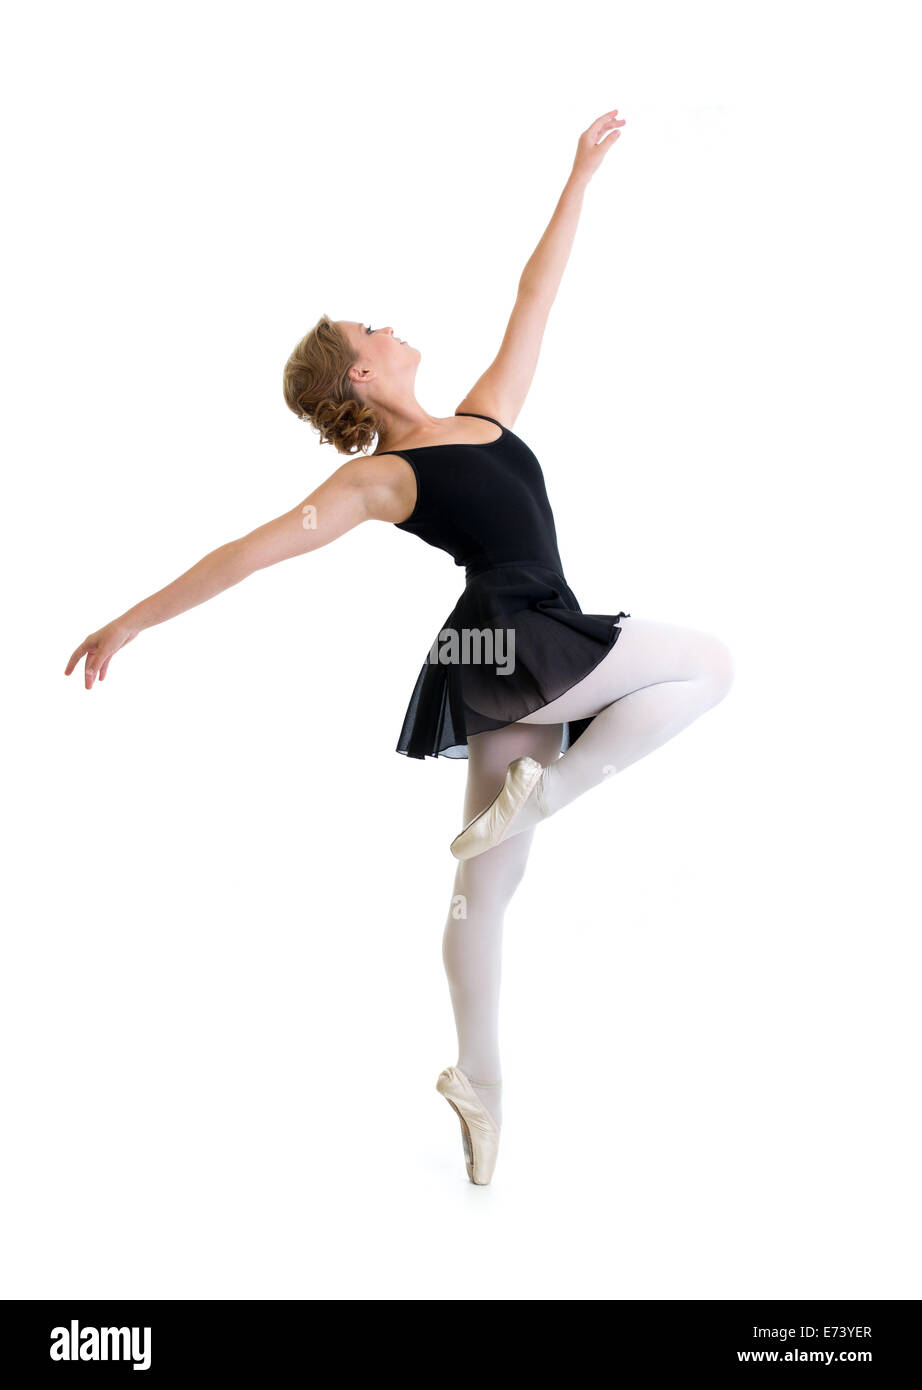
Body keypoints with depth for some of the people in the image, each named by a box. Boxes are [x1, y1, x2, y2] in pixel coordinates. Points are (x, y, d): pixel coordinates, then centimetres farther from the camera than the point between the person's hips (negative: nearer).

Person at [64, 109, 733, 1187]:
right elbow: (258, 547, -9)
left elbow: (536, 296, 21)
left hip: (525, 665, 6)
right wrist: (133, 620, -11)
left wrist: (582, 172, 26)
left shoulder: (486, 415, 16)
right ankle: (544, 791, -1)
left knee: (486, 885, 11)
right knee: (710, 664, 2)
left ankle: (478, 1082, 21)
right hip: (508, 646, -6)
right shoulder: (379, 479, -4)